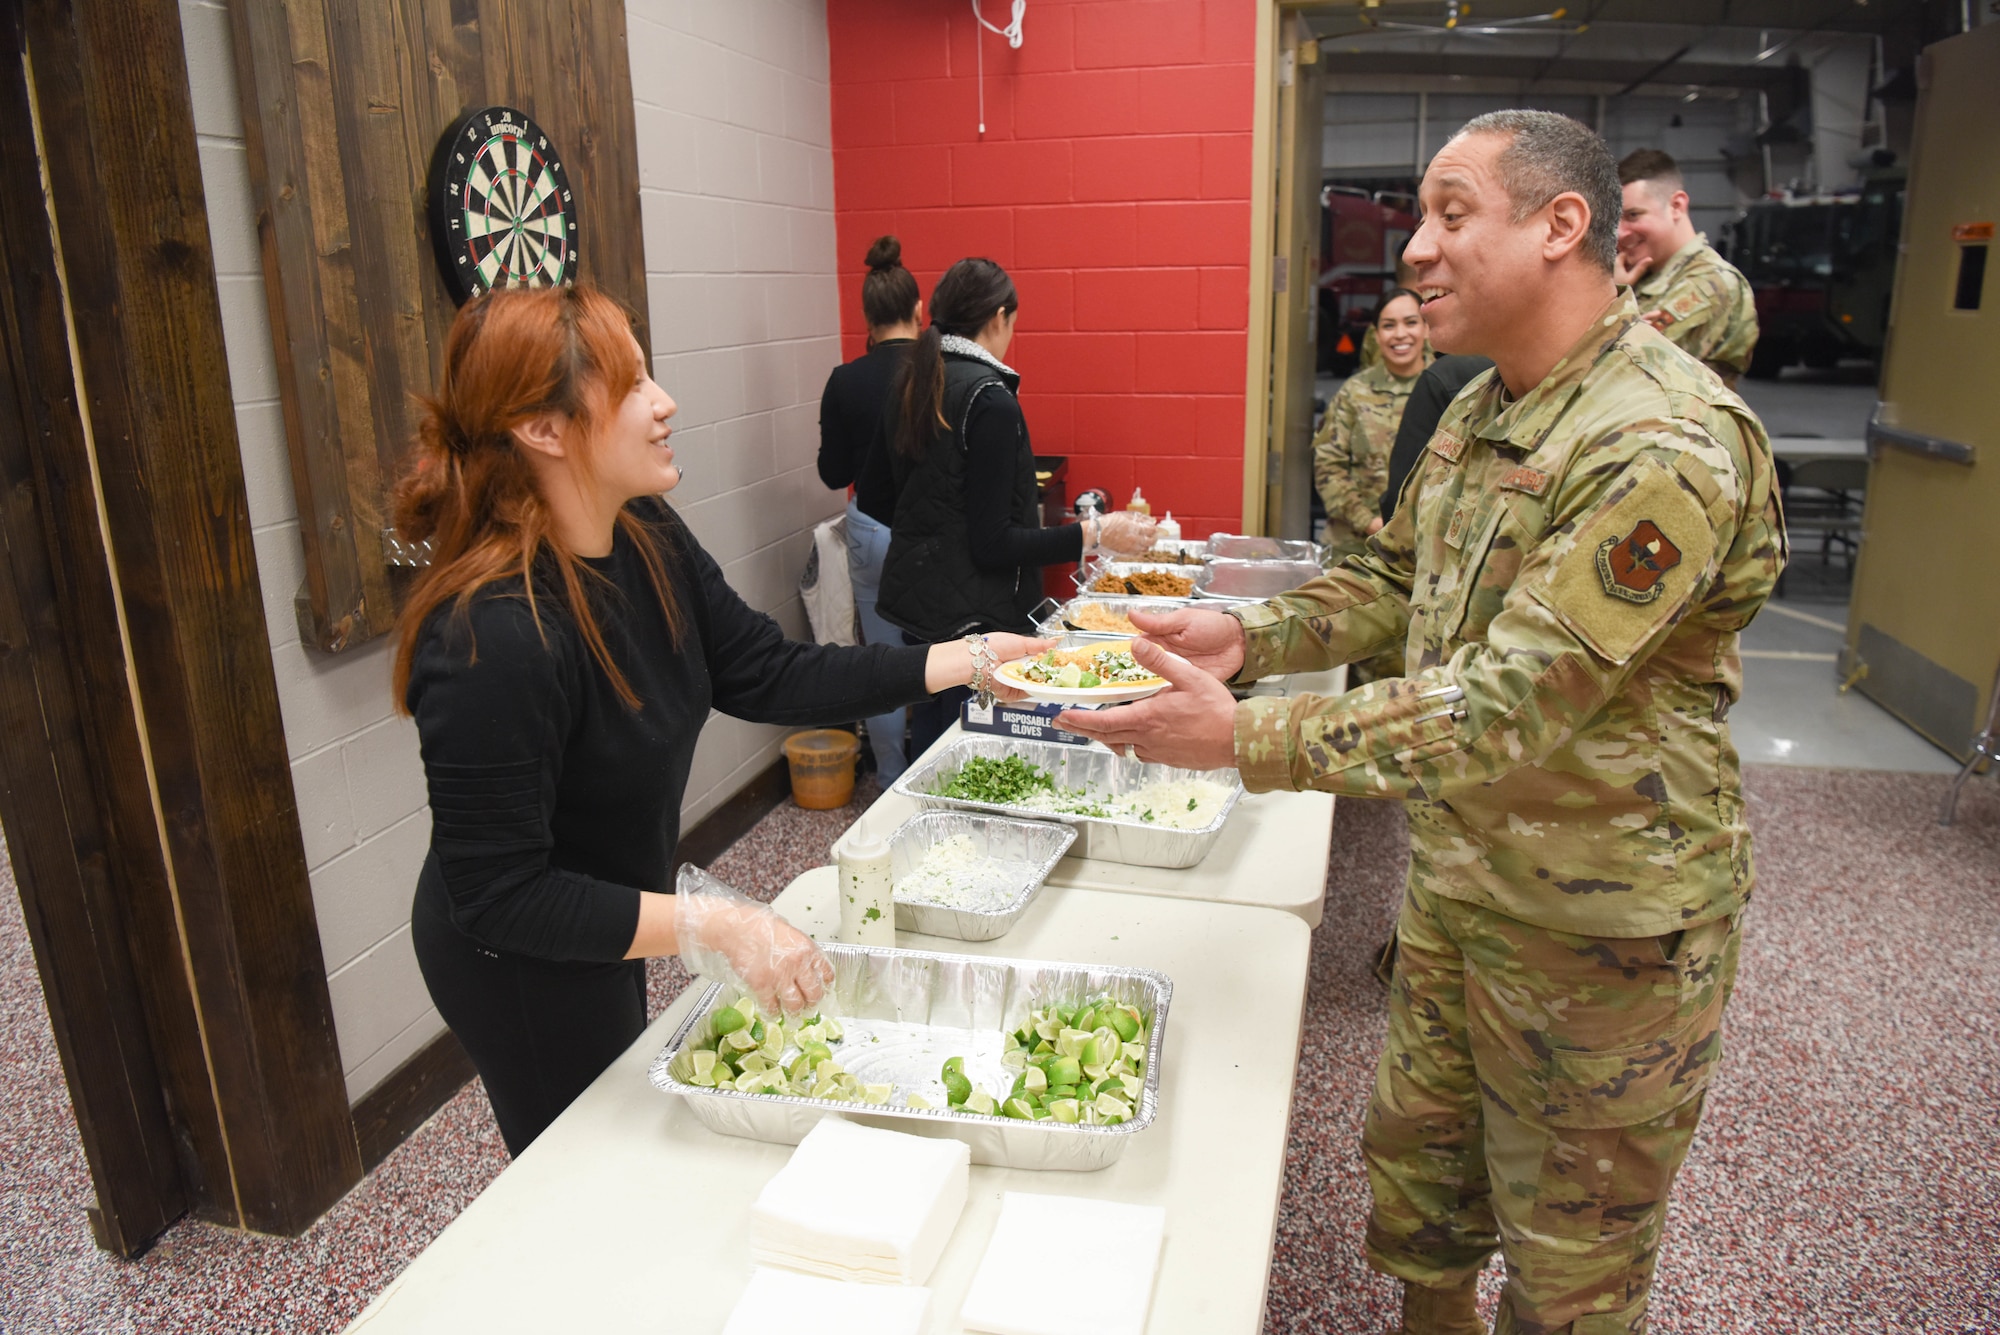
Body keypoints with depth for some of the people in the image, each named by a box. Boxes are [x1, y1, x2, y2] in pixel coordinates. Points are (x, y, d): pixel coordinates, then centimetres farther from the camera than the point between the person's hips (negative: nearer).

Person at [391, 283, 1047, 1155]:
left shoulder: (644, 533, -10)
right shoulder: (494, 638, -36)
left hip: (601, 927, 8)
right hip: (523, 968, -8)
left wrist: (968, 660, -10)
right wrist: (715, 926, -35)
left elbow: (764, 676, -7)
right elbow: (499, 894, -31)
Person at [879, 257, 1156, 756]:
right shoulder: (990, 400, -17)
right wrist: (1094, 534, -16)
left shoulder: (915, 384, 7)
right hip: (972, 611, -9)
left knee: (929, 747, 17)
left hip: (915, 596, 9)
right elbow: (992, 543, -18)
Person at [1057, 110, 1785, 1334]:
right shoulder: (1479, 414, 4)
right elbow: (1394, 578, 13)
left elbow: (1505, 707, -31)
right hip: (1455, 879, 8)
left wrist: (1246, 739, -33)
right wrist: (1247, 634, -4)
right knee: (1417, 1157, 26)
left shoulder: (1668, 446, -27)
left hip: (1600, 925, -8)